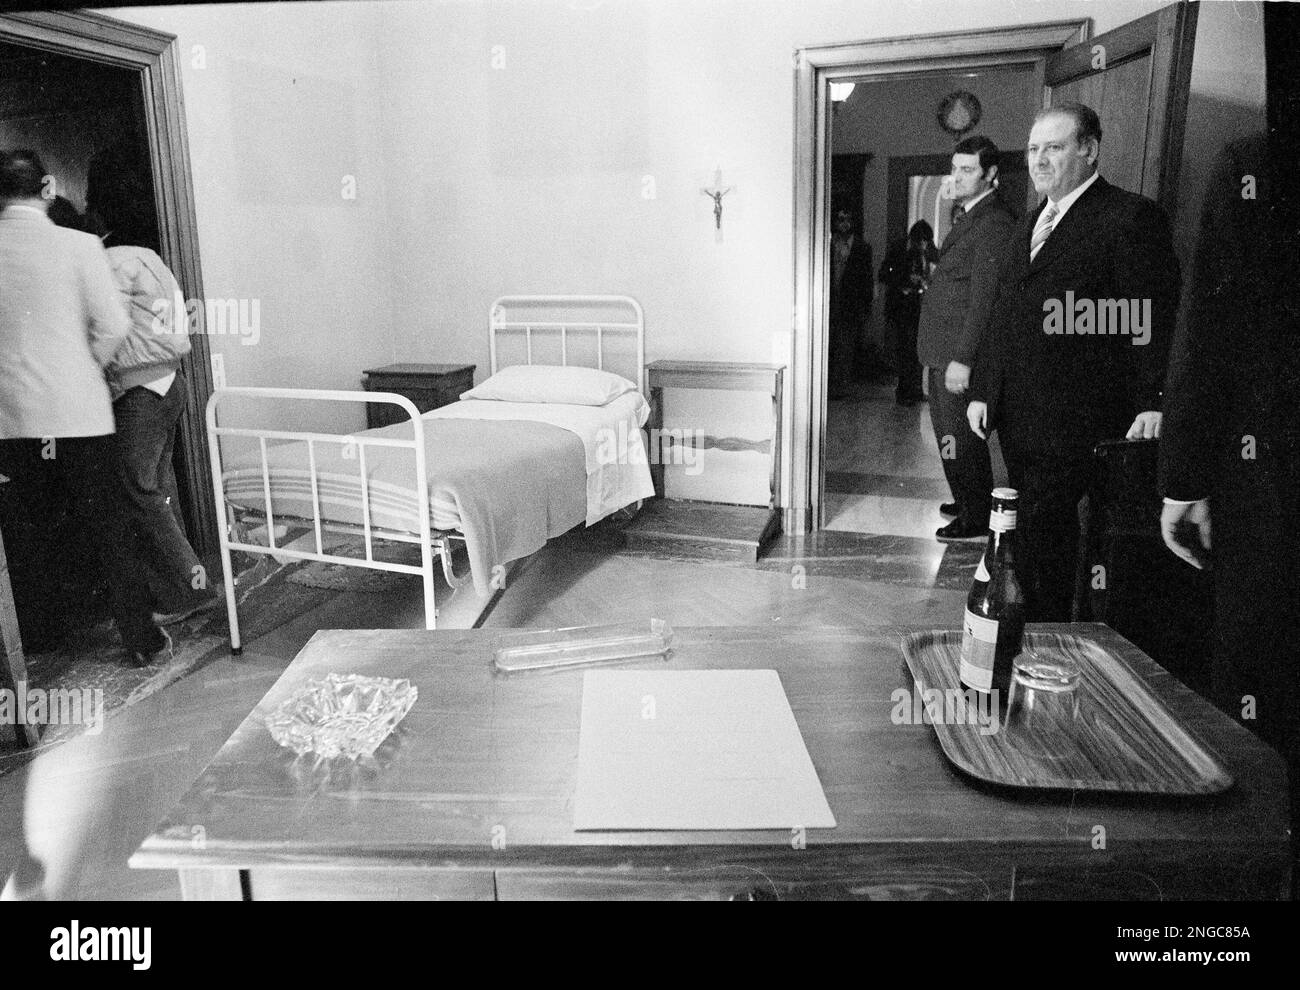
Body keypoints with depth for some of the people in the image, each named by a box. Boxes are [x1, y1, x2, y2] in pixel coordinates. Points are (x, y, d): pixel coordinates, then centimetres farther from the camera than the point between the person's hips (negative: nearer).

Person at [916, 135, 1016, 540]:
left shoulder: (994, 224, -15)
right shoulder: (967, 215, 16)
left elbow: (984, 298, -21)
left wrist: (963, 359, -23)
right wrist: (945, 354, 17)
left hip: (959, 352, -10)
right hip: (942, 349, 10)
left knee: (958, 438, -2)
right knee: (949, 428, 18)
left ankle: (975, 519, 12)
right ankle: (970, 503, 33)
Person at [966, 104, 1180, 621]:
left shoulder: (1131, 217, -5)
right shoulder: (1030, 226, 21)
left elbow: (1155, 321, -11)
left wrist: (1152, 403, -18)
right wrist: (981, 390, 14)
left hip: (1073, 419, -7)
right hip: (1017, 417, 8)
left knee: (1044, 534, -7)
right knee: (1032, 529, 12)